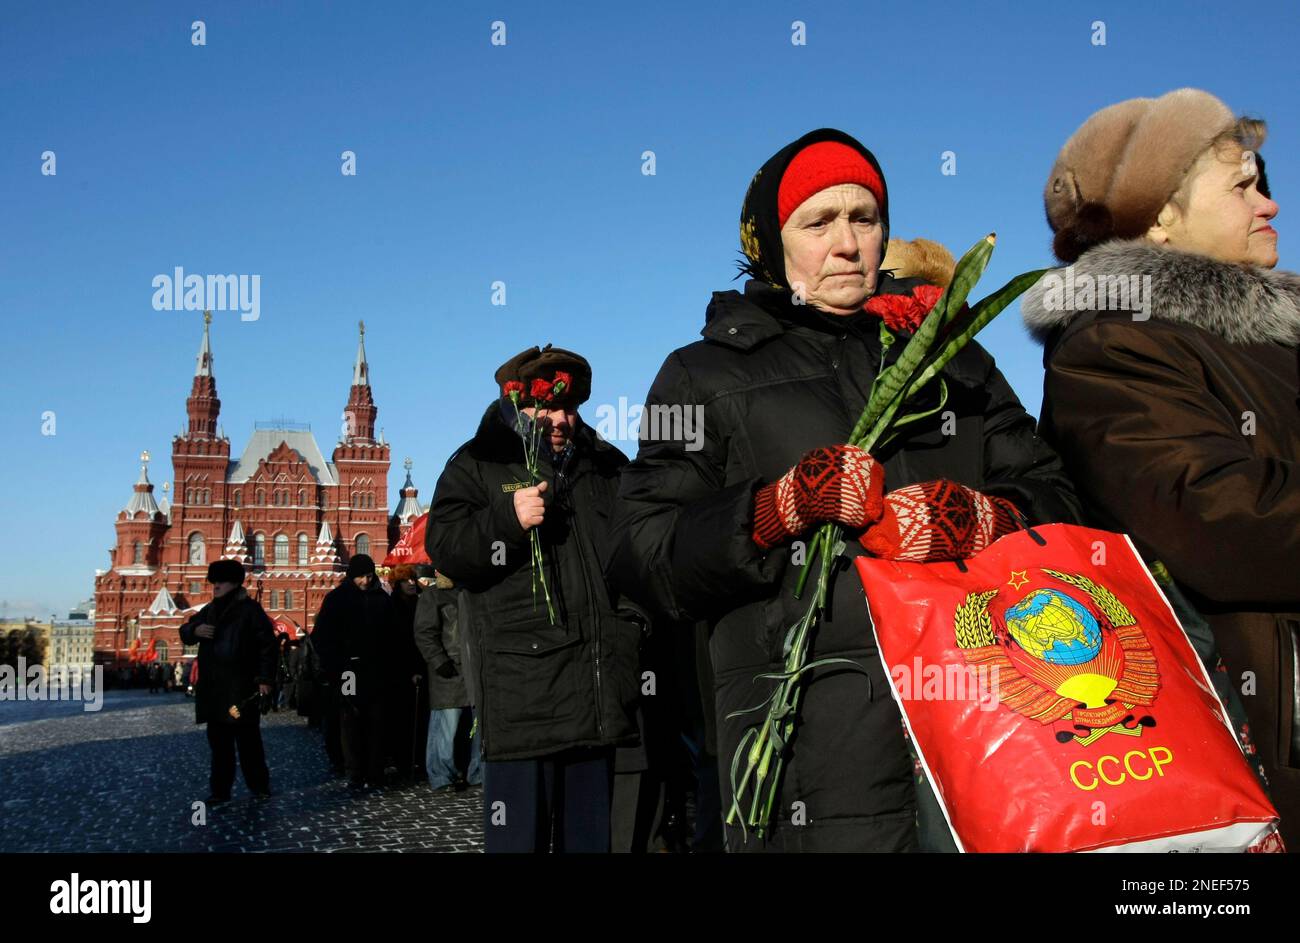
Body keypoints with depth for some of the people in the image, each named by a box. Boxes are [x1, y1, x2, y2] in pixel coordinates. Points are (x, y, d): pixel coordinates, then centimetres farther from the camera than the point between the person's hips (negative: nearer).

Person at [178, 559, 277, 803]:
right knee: (218, 741, 9)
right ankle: (220, 790, 16)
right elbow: (184, 632, 23)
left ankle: (259, 786, 9)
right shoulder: (210, 610, 18)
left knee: (248, 740, -2)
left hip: (242, 689, -6)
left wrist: (265, 678, -14)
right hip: (212, 689, 6)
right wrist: (195, 630, -2)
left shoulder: (250, 609, -3)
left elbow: (267, 645, -7)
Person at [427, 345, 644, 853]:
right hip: (521, 690, -4)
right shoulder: (477, 464, 6)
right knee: (520, 832, -3)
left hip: (602, 690, 4)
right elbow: (443, 548, -5)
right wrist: (506, 520, -19)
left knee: (593, 830, 11)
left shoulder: (606, 464, 18)